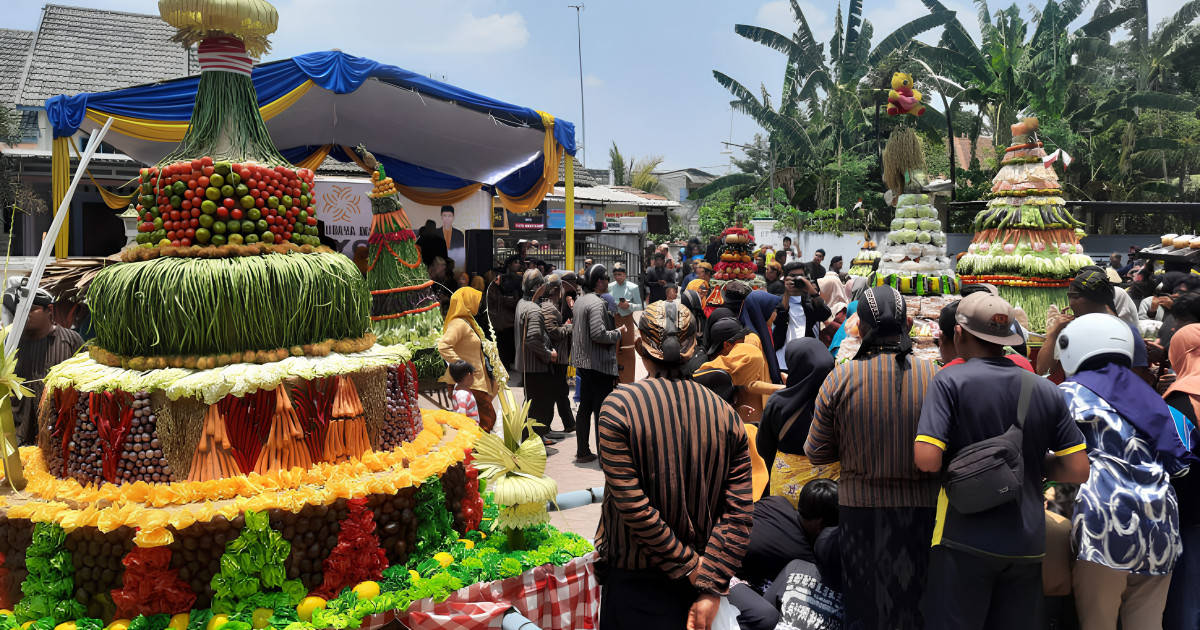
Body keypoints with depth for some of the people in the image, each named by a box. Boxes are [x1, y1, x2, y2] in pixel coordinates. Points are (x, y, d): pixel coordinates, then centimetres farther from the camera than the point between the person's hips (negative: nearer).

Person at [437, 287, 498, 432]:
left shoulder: (467, 321, 17)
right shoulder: (459, 323, -15)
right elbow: (443, 346, -26)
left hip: (476, 380, 10)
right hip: (470, 382, -10)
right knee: (488, 417, -9)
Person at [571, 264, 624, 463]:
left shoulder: (580, 300, 12)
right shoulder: (596, 303, -17)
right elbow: (598, 334, -26)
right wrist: (618, 332, -9)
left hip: (583, 363, 10)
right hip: (599, 365, -9)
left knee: (585, 408, 14)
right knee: (603, 410, -2)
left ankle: (582, 451, 20)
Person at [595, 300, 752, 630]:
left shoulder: (617, 407, -15)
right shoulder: (724, 414, -5)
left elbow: (633, 507, -20)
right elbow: (738, 513, -10)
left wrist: (693, 568, -10)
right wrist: (710, 589, -10)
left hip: (635, 581, -3)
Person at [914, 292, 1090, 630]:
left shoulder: (950, 381, -10)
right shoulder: (1047, 390, 3)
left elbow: (927, 460, -19)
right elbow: (1078, 471, 2)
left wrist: (957, 462, 3)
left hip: (965, 539, -4)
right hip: (1027, 544, 5)